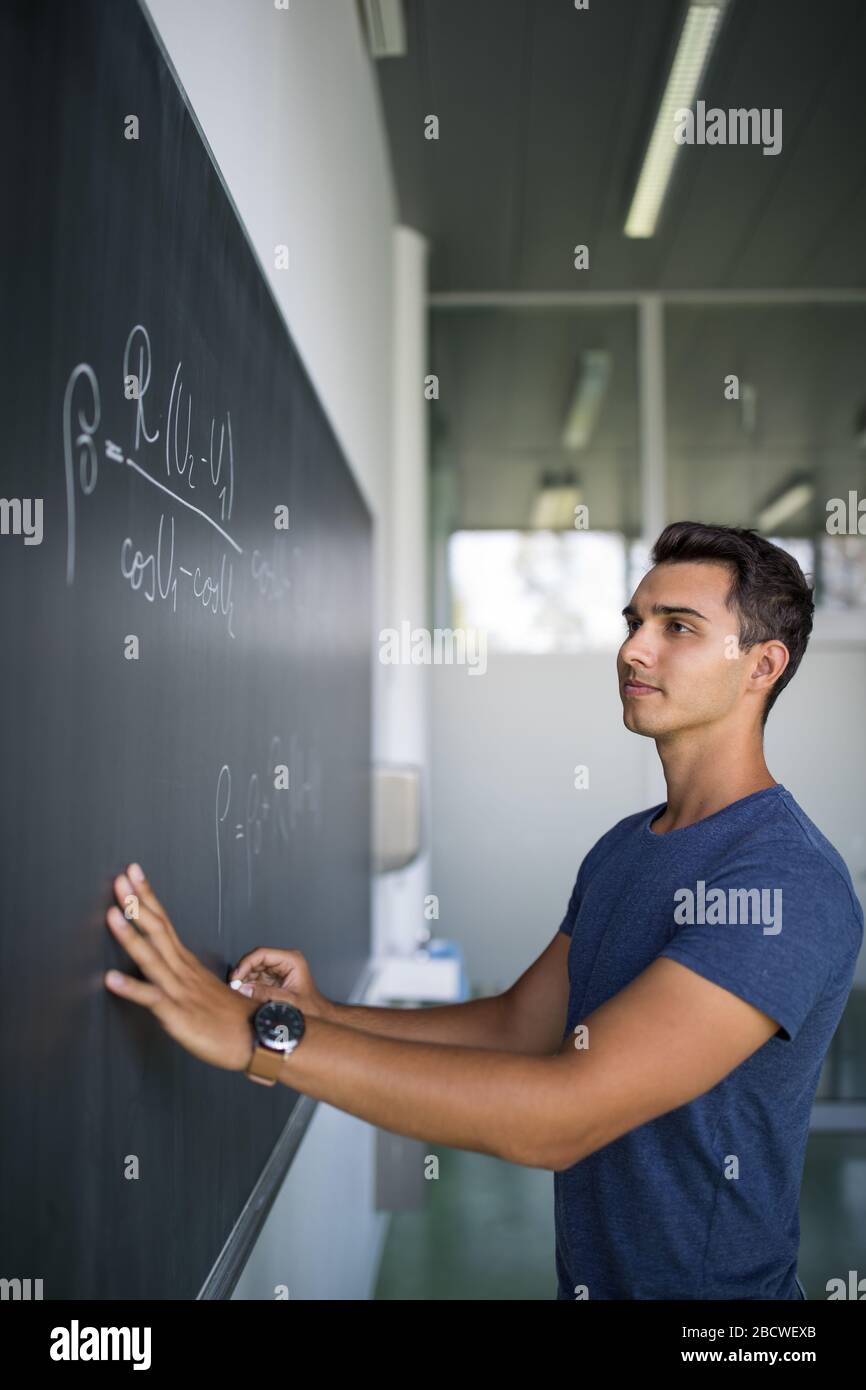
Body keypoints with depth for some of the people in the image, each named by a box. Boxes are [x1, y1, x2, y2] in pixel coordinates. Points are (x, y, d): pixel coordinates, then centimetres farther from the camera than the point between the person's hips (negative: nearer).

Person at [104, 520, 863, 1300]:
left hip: (709, 1280, -7)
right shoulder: (623, 846, 4)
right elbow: (518, 1025, 6)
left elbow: (560, 1115, -33)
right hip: (588, 1269, 7)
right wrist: (325, 1017, -10)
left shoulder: (787, 882, -27)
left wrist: (266, 1033, -32)